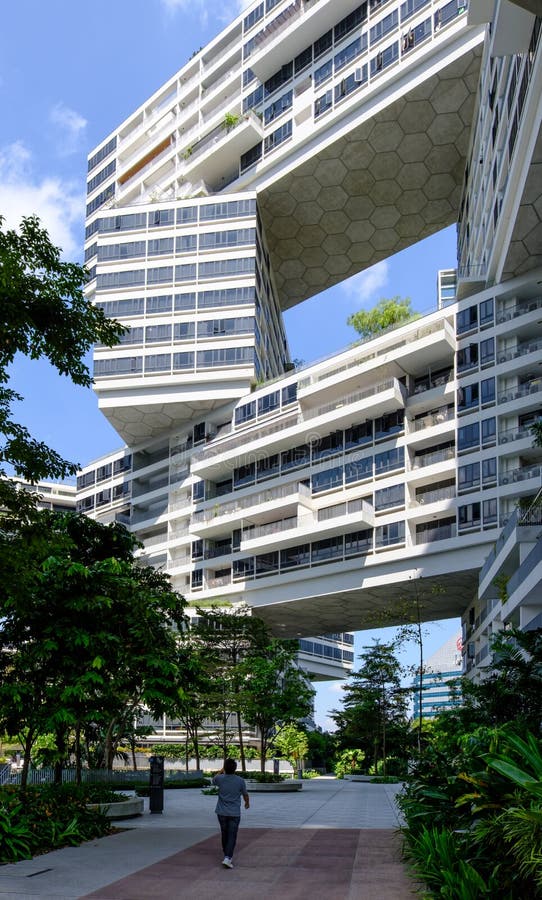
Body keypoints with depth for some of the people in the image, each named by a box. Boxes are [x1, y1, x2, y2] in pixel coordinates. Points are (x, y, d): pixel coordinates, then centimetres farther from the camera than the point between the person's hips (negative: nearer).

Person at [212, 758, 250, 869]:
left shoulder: (220, 779, -9)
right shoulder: (240, 780, -11)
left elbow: (213, 781, 18)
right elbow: (245, 795, 4)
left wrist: (221, 771, 30)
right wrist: (247, 803, 25)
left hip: (221, 812, 2)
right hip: (235, 813, -2)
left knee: (224, 834, 17)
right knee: (232, 836, -1)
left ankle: (227, 855, 29)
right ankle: (227, 858, -13)